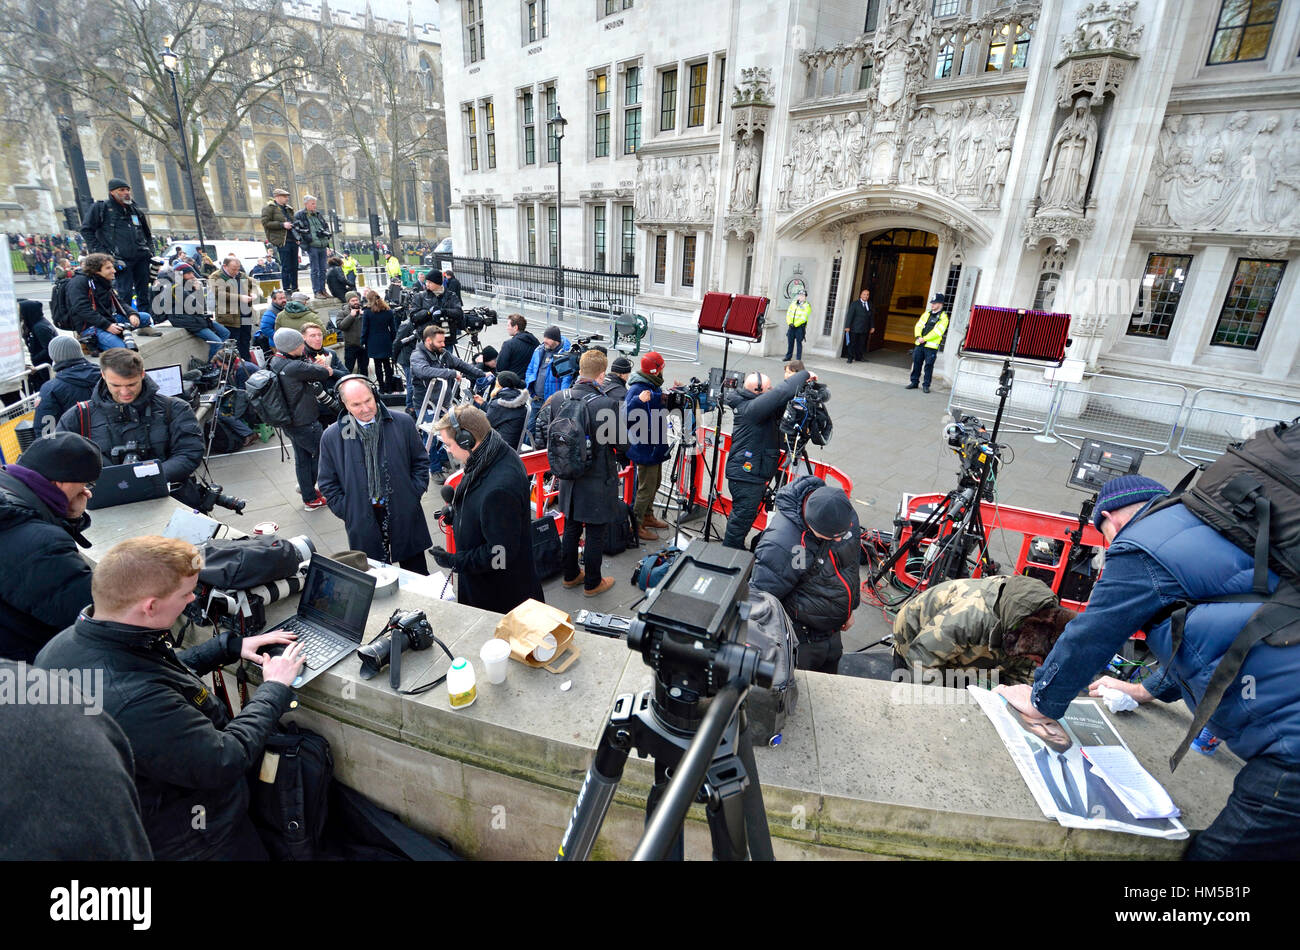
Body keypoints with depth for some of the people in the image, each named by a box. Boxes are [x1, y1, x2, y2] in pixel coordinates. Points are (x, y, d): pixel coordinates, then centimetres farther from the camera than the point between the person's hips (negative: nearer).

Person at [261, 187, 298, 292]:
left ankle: (295, 289, 13)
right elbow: (265, 222, -10)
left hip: (293, 240, 7)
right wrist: (282, 225, -17)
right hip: (282, 241, -7)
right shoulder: (269, 208, -1)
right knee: (286, 267, -8)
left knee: (294, 266, 8)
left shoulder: (288, 209, 21)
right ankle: (287, 290, -6)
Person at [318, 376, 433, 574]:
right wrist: (347, 512, -2)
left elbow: (421, 460, 6)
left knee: (417, 573, 15)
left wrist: (414, 494, -2)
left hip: (404, 514, 0)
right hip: (363, 522, 0)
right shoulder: (332, 437, -3)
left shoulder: (403, 423, -4)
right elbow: (328, 483, 6)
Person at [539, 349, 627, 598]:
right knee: (596, 534, 11)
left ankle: (570, 575, 39)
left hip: (569, 479, 6)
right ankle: (592, 583, 26)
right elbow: (622, 444, -15)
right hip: (598, 482, -6)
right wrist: (621, 414, 0)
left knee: (571, 528, 22)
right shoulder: (608, 405, -23)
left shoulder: (558, 399, -6)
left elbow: (543, 431, 3)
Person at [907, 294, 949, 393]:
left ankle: (926, 385, 5)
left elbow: (937, 332, -13)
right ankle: (914, 382, 19)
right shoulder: (926, 314, 16)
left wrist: (925, 339, -18)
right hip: (920, 344, 5)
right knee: (916, 363, 7)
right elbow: (918, 326, 8)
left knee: (929, 365, -3)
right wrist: (918, 336, -10)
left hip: (931, 346, -5)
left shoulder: (943, 317, -2)